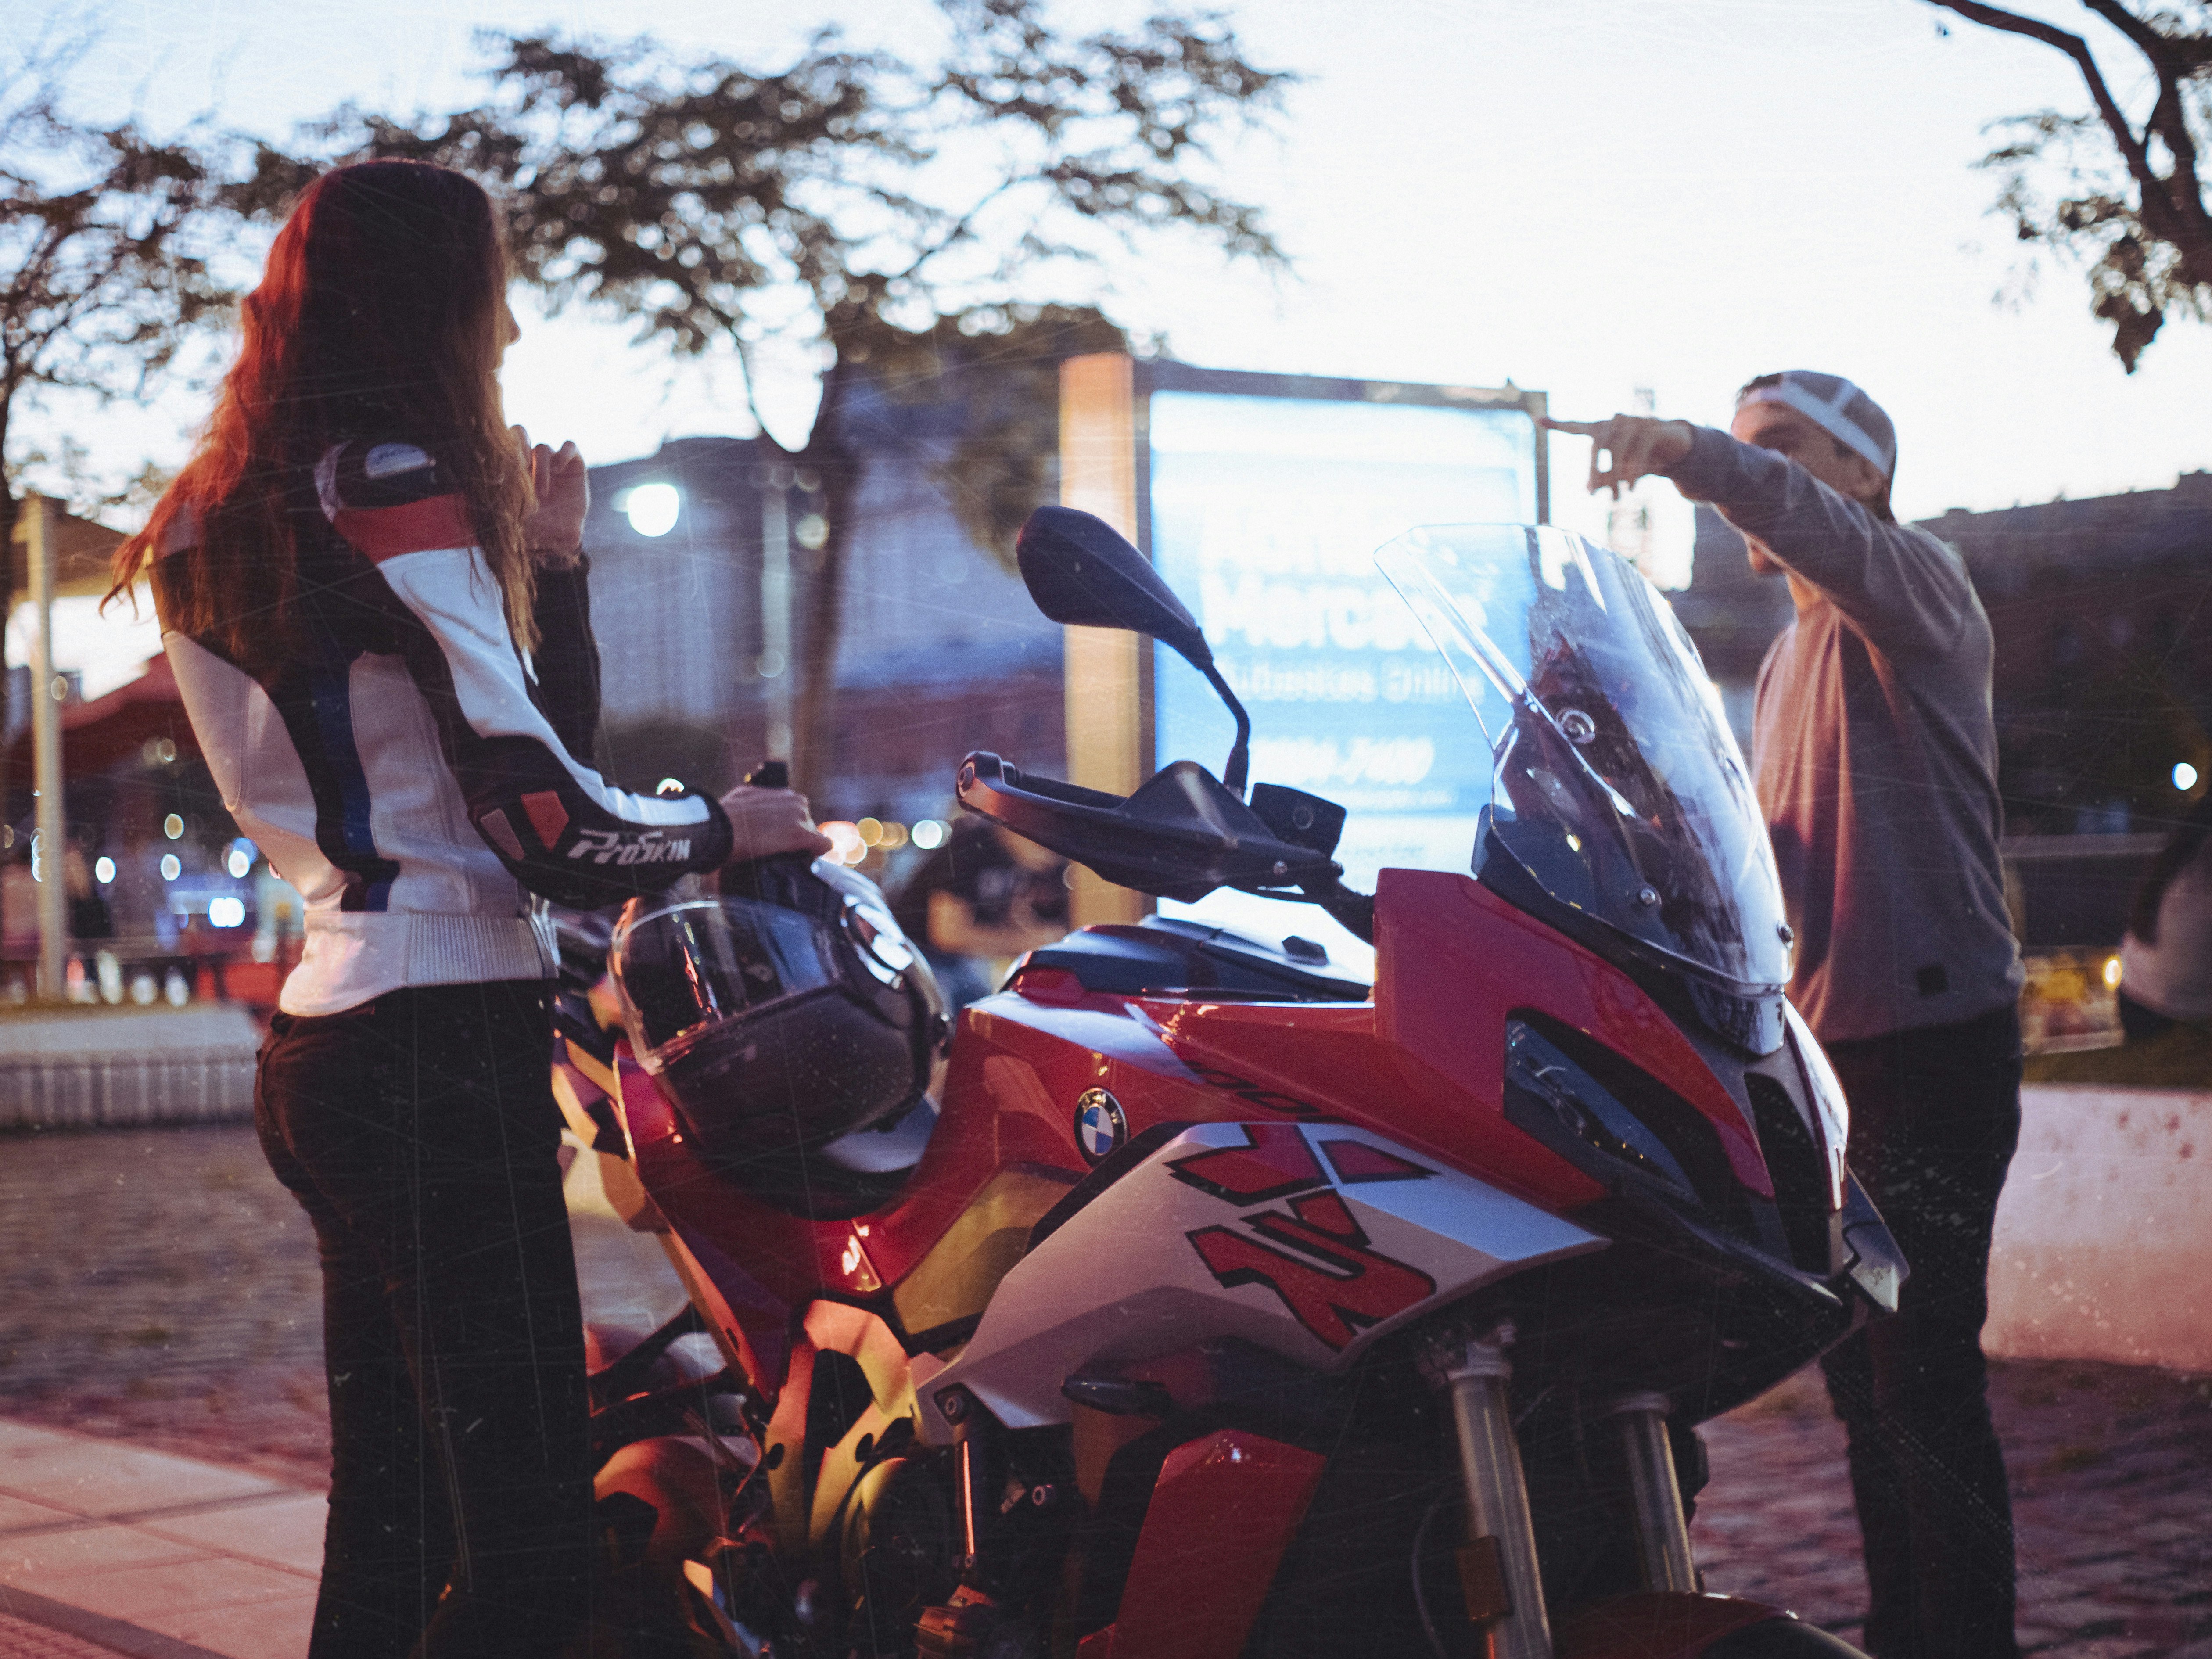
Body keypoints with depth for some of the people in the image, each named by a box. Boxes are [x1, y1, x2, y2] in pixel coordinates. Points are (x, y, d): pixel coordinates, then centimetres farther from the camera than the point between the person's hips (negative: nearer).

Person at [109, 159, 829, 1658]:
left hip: (328, 1043, 10)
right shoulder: (396, 484, -10)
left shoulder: (221, 521, 17)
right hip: (443, 1038, -10)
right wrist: (724, 828, 2)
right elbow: (542, 818, -15)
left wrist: (546, 561, 16)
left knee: (393, 1533, 15)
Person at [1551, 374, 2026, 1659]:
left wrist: (1689, 453, -45)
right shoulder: (1789, 661, 21)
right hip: (1828, 1042, 9)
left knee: (1924, 1371, -12)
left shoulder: (1917, 585, -5)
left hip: (1934, 1031, -9)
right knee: (1860, 1372, 13)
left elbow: (1819, 525, -29)